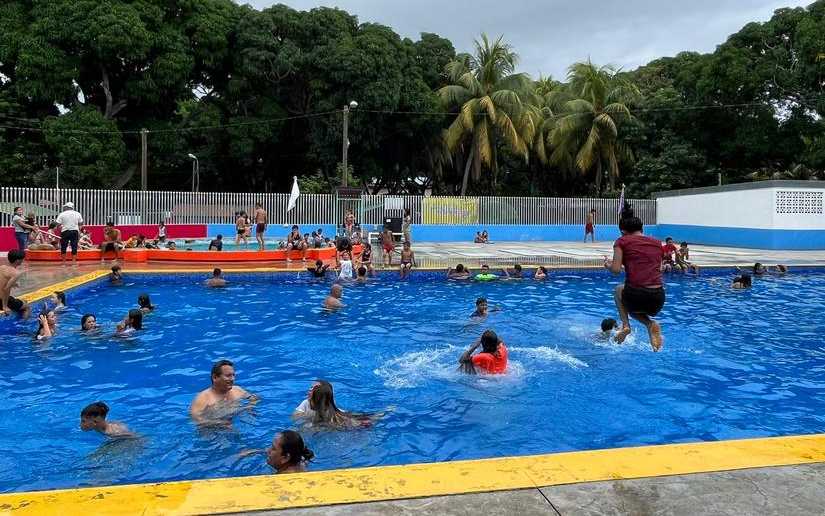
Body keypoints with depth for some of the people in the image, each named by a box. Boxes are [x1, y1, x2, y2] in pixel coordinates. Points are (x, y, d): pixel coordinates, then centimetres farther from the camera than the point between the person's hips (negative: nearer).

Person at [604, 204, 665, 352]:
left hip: (635, 297, -4)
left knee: (619, 290, 35)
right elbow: (658, 269, 21)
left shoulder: (622, 241, 5)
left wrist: (607, 265, 18)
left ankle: (626, 325, 13)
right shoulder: (657, 243, 17)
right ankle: (650, 324, 7)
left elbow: (616, 269, -4)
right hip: (658, 300, 4)